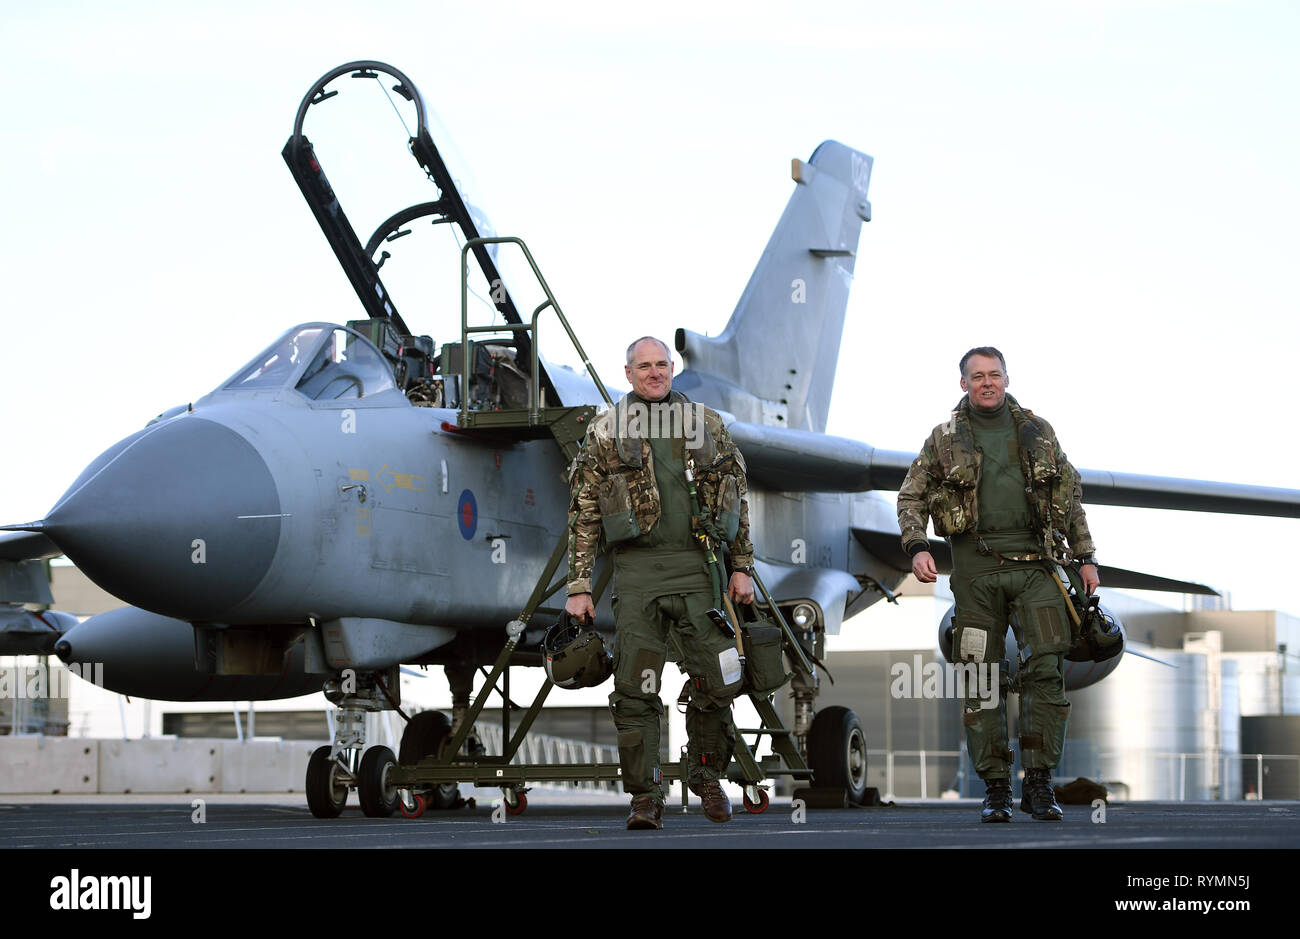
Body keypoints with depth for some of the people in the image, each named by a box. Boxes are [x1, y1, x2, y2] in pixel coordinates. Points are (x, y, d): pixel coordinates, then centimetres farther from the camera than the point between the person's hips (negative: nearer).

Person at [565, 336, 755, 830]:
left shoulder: (707, 424, 11)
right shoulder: (606, 431, 7)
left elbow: (738, 498, 14)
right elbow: (584, 514, 5)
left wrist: (743, 568, 8)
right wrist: (579, 585, -1)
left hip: (698, 569, 1)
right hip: (637, 571, -1)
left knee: (715, 683, 0)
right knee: (635, 690, -5)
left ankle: (708, 777, 21)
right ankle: (645, 798, 1)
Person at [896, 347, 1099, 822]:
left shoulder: (1037, 432, 13)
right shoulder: (945, 439, 9)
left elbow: (1070, 495, 17)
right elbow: (911, 496, 9)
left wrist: (1085, 557, 13)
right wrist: (917, 547, -8)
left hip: (1034, 563, 1)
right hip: (977, 566, 0)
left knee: (1045, 667, -11)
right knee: (981, 678, -1)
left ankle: (1039, 783, -6)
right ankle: (995, 789, 5)